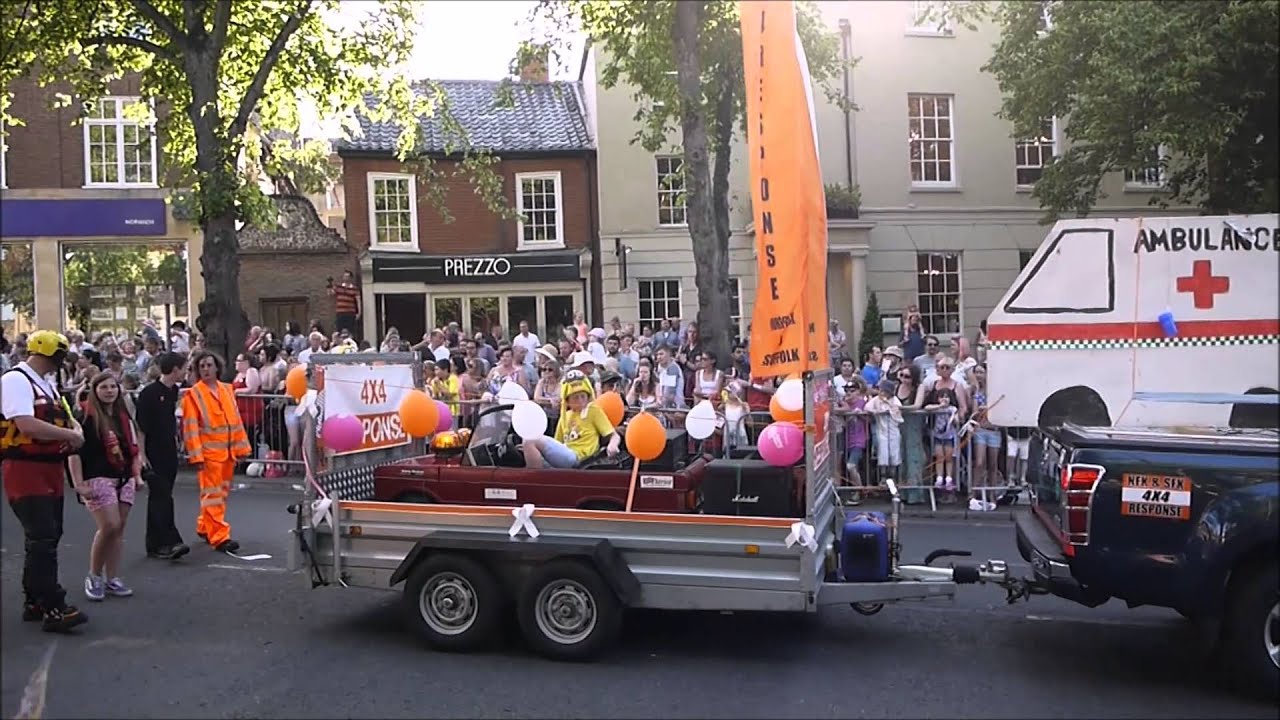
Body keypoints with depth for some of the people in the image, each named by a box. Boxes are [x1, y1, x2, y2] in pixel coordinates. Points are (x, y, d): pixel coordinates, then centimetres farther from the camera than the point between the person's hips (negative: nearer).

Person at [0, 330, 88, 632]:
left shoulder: (46, 385, 18)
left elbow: (66, 416, 26)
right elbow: (26, 425, -25)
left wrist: (76, 431, 2)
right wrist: (68, 434, -14)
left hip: (50, 470, 10)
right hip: (25, 470, -10)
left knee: (47, 537, 14)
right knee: (42, 540, -12)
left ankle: (34, 601, 25)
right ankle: (53, 609, -11)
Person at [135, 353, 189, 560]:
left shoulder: (173, 392, 11)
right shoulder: (149, 393, -13)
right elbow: (140, 426, -14)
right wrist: (141, 455, -16)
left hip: (169, 454, 8)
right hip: (153, 455, -8)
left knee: (158, 498, 11)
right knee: (161, 498, -9)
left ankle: (155, 545, 15)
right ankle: (170, 542, -11)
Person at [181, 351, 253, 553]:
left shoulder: (227, 390, 11)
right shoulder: (193, 394, -5)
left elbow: (236, 420, 13)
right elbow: (190, 427, -9)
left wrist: (241, 447, 9)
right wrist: (196, 456, -15)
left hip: (227, 452, 6)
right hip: (209, 452, -6)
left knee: (222, 493, 15)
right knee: (212, 495, -5)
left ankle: (205, 527, 31)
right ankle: (219, 537, -5)